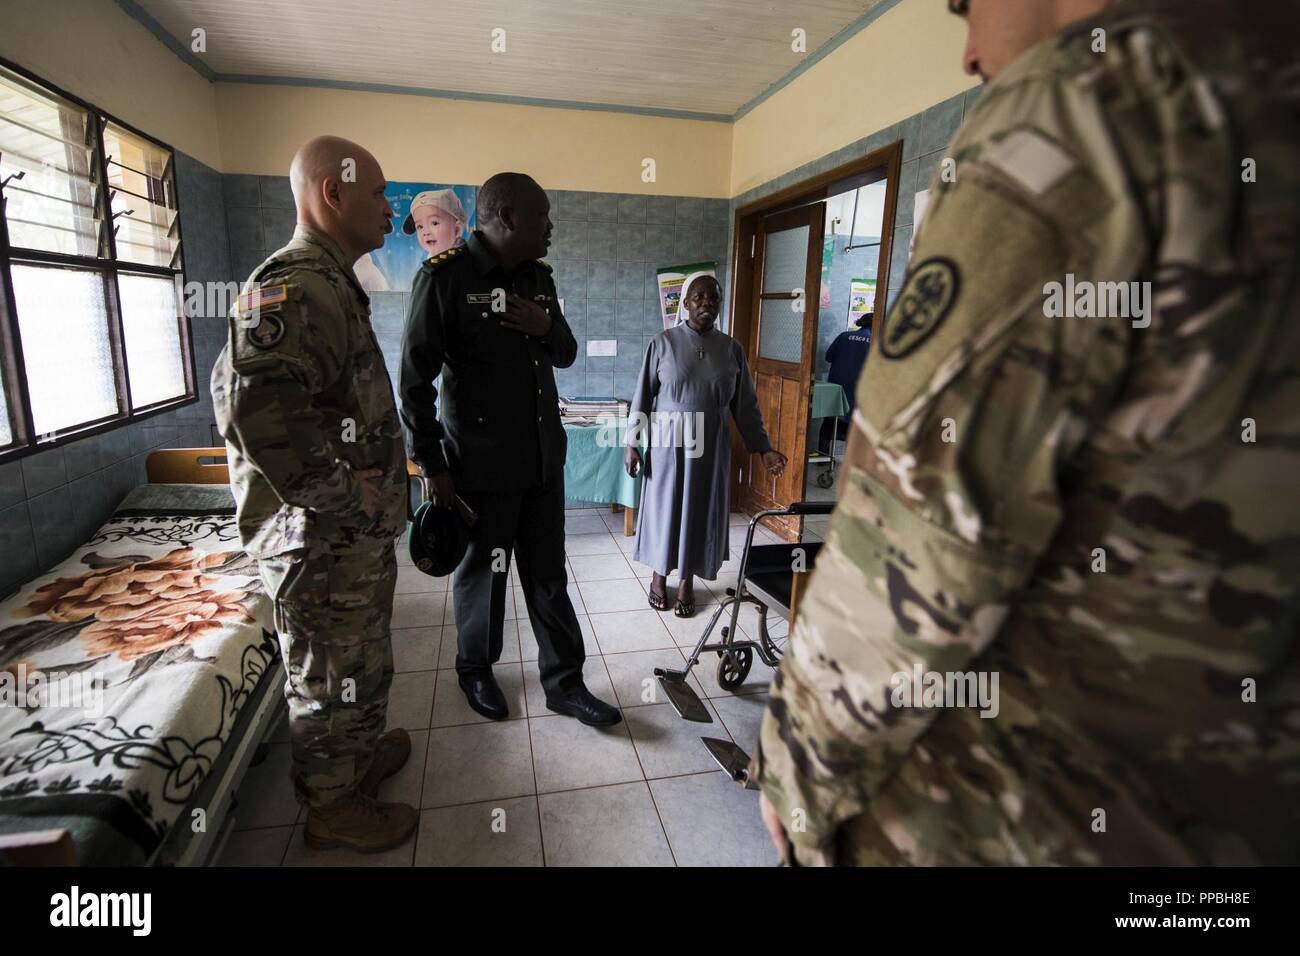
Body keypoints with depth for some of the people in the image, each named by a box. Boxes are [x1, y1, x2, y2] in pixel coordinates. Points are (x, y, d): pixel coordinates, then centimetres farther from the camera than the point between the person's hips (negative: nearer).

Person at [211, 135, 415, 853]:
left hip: (357, 535, 10)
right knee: (329, 678, 10)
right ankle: (333, 807, 31)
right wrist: (342, 492, -25)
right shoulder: (294, 288, -21)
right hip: (321, 543, -10)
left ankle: (362, 754, 47)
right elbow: (253, 407, -35)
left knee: (362, 660, 26)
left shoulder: (331, 284, 13)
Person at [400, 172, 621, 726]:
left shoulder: (538, 277, 8)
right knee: (482, 574, 13)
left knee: (549, 576, 12)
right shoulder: (445, 277, -12)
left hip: (544, 458, 6)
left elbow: (566, 354, 16)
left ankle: (564, 683, 26)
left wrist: (546, 327, -7)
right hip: (480, 465, -5)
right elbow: (416, 378, -11)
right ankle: (475, 671, 37)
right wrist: (431, 466, -11)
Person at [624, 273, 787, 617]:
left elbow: (746, 405, 4)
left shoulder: (732, 349, 1)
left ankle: (687, 580, 27)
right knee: (664, 508, 9)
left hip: (710, 448, 2)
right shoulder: (663, 342, -5)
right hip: (668, 444, -2)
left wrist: (763, 449, -2)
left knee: (700, 512, 9)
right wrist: (632, 443, -7)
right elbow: (643, 395, -3)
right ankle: (659, 575, 29)